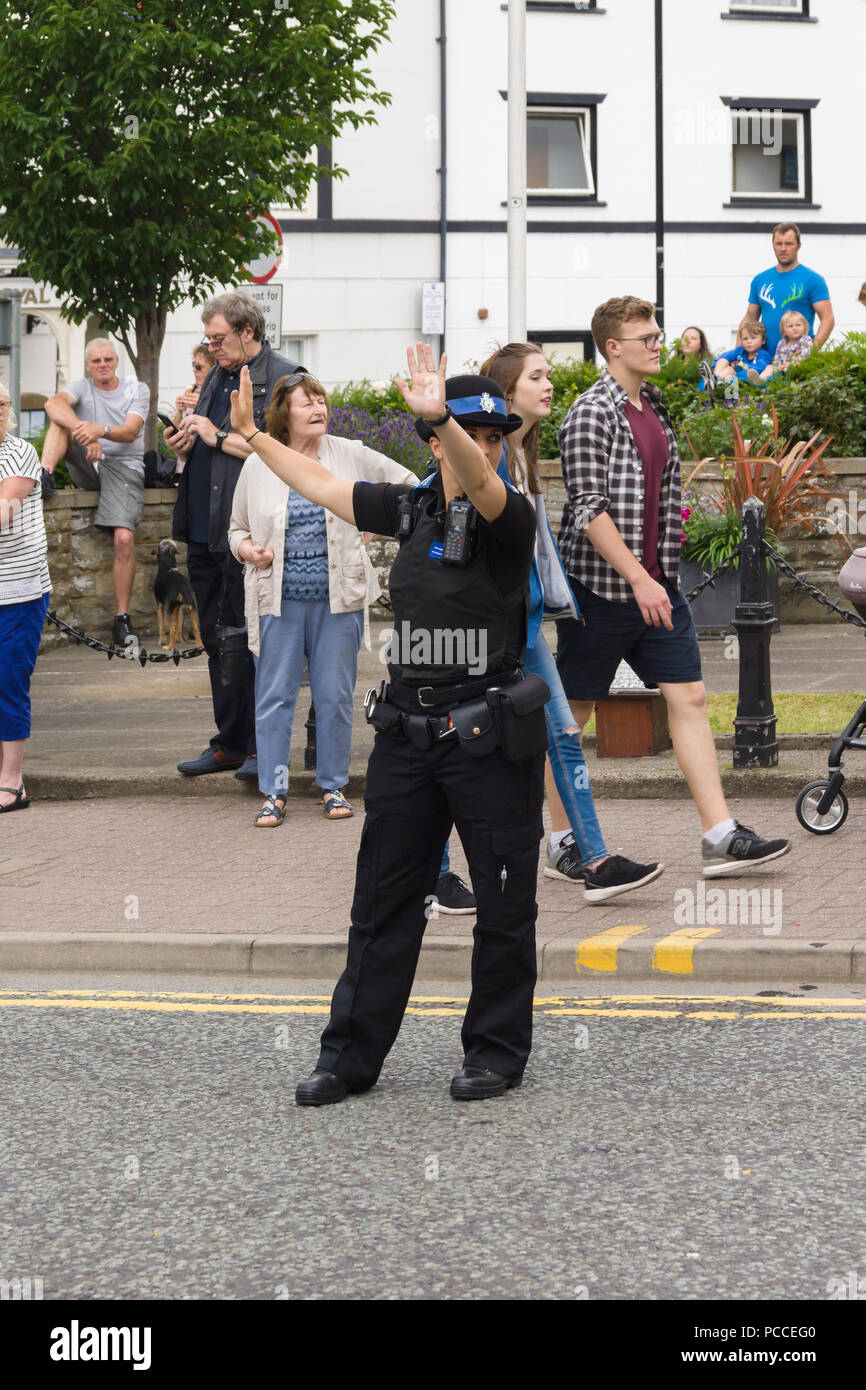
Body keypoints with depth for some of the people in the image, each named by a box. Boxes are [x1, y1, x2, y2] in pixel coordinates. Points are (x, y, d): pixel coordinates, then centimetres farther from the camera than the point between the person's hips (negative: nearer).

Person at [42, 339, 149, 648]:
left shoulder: (137, 390, 6)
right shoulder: (82, 388, 8)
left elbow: (130, 432, -11)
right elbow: (53, 403, -17)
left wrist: (101, 430, -34)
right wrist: (84, 432, -35)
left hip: (125, 468, -2)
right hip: (88, 468, 2)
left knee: (124, 538, -23)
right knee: (62, 418, -16)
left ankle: (122, 619, -17)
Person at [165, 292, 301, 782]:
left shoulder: (282, 378, -8)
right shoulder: (218, 377, 19)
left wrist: (219, 438, -16)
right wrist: (183, 444, 8)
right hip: (205, 532, 9)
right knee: (217, 640, 13)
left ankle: (260, 746, 4)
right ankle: (229, 745, 21)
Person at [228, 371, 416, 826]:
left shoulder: (349, 455, 3)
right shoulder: (258, 465, 3)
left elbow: (404, 483, 15)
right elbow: (237, 527, 13)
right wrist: (247, 549, -8)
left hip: (337, 597, 0)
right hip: (279, 599, 0)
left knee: (335, 695, 4)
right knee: (275, 695, 0)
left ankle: (334, 787, 15)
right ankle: (274, 792, 6)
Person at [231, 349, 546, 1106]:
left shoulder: (508, 517, -8)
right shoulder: (412, 508, 9)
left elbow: (480, 481, -32)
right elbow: (322, 485, 21)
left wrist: (442, 414, -50)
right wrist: (252, 433, 26)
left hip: (489, 738, -5)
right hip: (407, 732, 5)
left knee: (504, 905, 4)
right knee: (383, 900, 9)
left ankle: (498, 1051, 17)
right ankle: (353, 1055, 16)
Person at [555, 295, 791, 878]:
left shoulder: (654, 406, 13)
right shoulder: (592, 414, -13)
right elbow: (589, 508, -20)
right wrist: (637, 579, -23)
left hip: (657, 584, 8)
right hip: (601, 586, -8)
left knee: (690, 697, 0)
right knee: (573, 711, 4)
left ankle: (721, 837, -3)